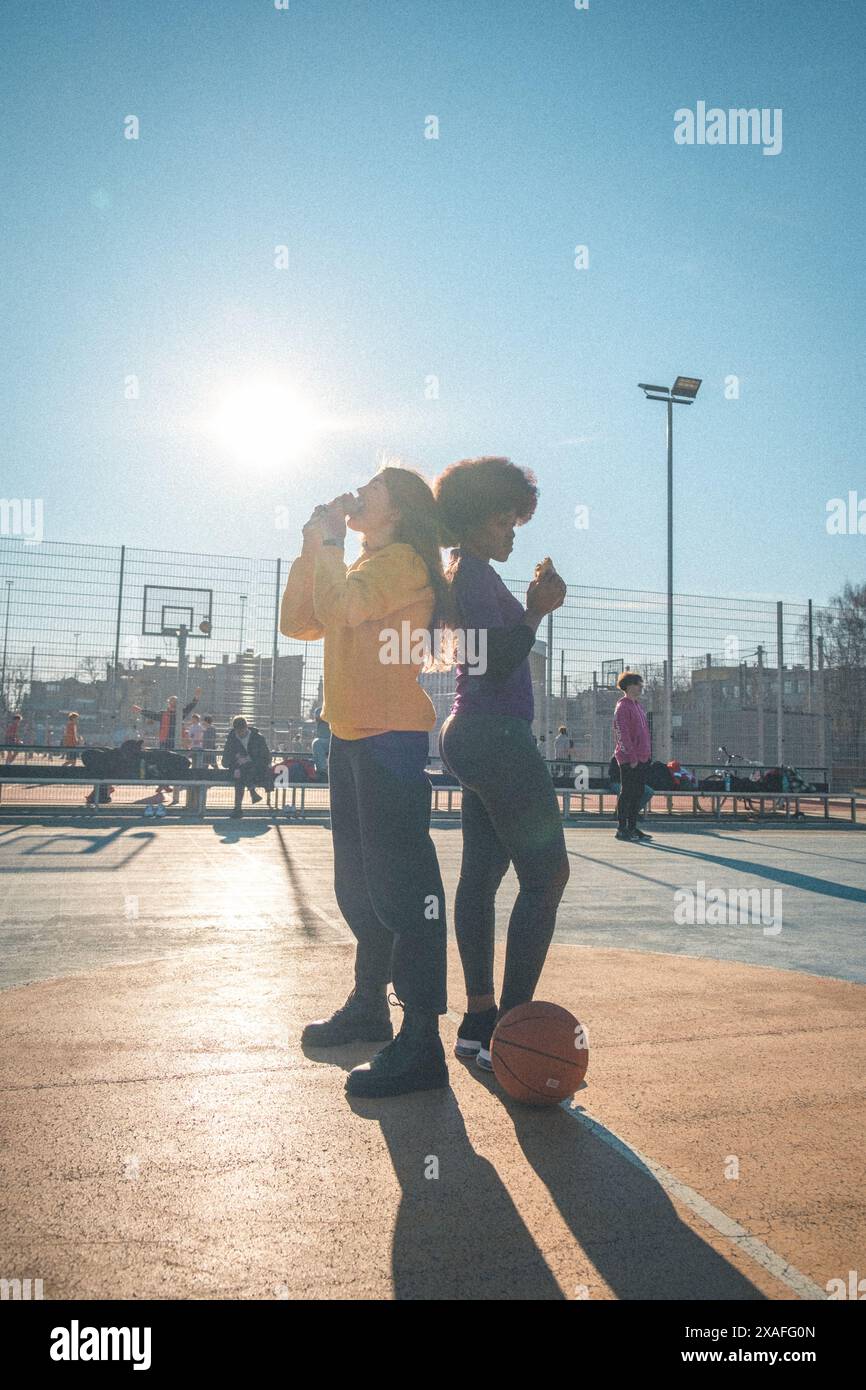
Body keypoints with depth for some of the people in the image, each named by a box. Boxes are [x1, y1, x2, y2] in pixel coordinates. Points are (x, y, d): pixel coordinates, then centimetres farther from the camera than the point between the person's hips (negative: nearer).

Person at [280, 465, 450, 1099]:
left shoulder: (403, 560, -6)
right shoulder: (358, 568, 23)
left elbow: (340, 609, -21)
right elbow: (298, 622, 17)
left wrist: (328, 540, -6)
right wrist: (313, 547, 11)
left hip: (391, 738, -10)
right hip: (349, 738, 10)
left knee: (402, 885, -11)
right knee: (359, 886, 17)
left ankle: (421, 1042, -6)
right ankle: (368, 1005, 33)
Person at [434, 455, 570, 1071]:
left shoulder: (463, 573, 20)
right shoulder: (474, 573, -11)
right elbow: (497, 663, -19)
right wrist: (535, 612, -24)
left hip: (473, 736, 11)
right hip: (498, 736, -11)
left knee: (481, 876, 9)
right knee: (547, 875, -8)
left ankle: (480, 1021, 15)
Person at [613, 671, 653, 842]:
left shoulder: (638, 705, 18)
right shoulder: (623, 706, -11)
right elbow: (622, 734, -17)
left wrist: (648, 754, 15)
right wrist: (632, 757, -19)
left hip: (643, 758, 9)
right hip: (629, 759, -9)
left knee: (638, 794, 11)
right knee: (627, 793, -3)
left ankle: (632, 828, 19)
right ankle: (621, 829, 4)